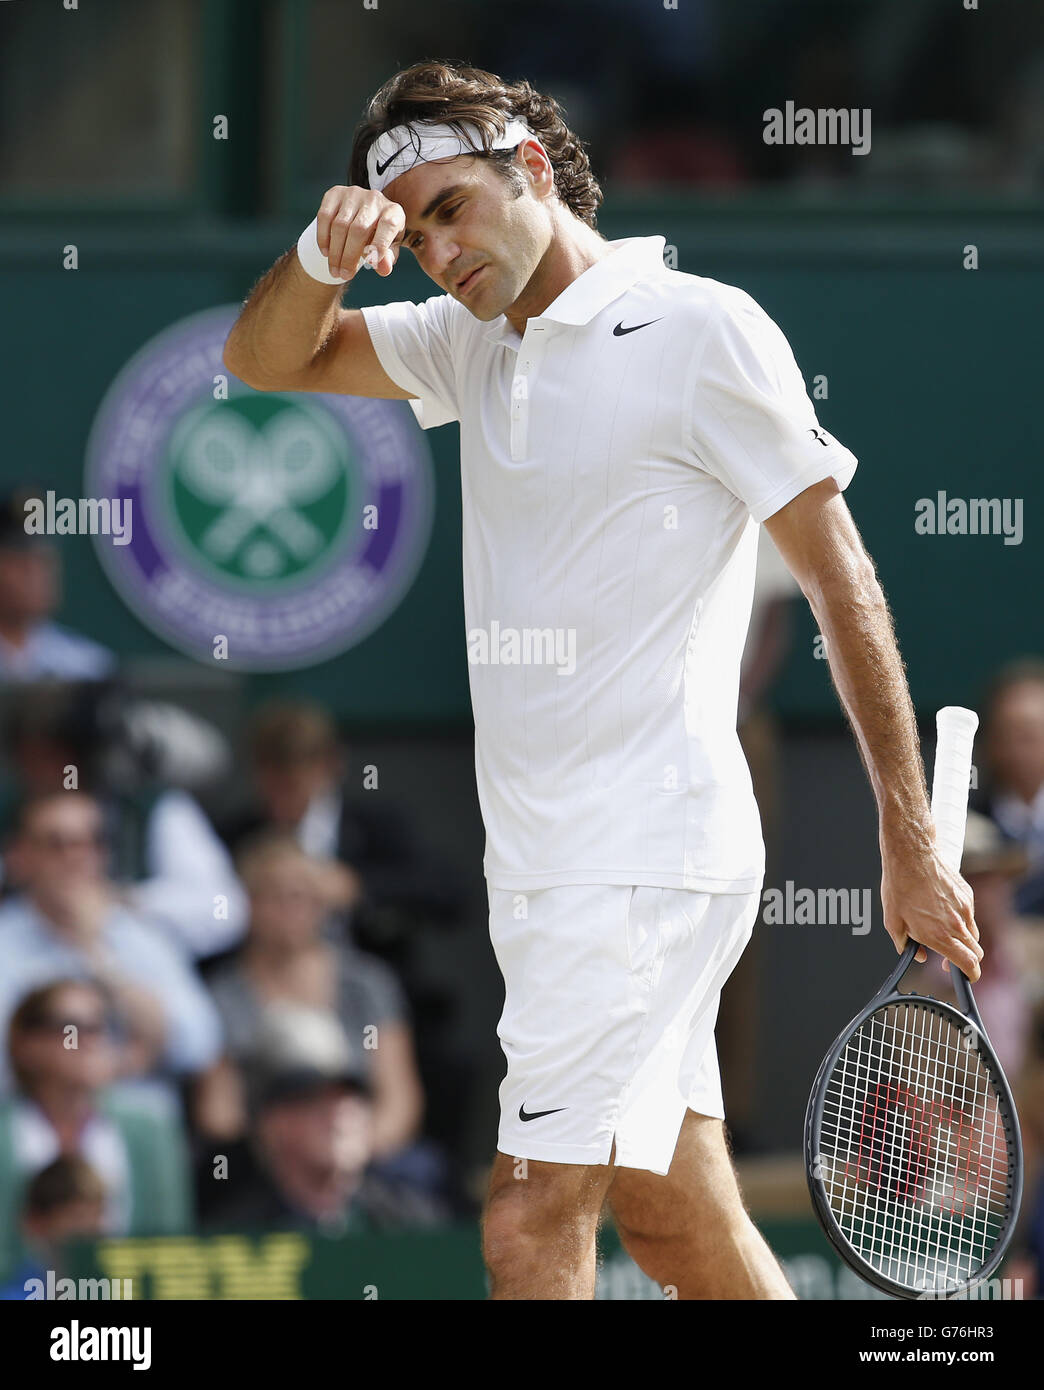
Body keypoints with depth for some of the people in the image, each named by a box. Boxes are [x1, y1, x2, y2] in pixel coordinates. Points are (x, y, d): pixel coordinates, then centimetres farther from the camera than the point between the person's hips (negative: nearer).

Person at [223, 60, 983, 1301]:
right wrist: (325, 254, -9)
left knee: (531, 1224, -14)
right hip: (539, 862, 8)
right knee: (677, 1223, 11)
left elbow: (840, 580, -7)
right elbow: (265, 362, 15)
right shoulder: (473, 343, 14)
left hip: (646, 860, -8)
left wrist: (910, 843, -9)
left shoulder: (701, 329, -8)